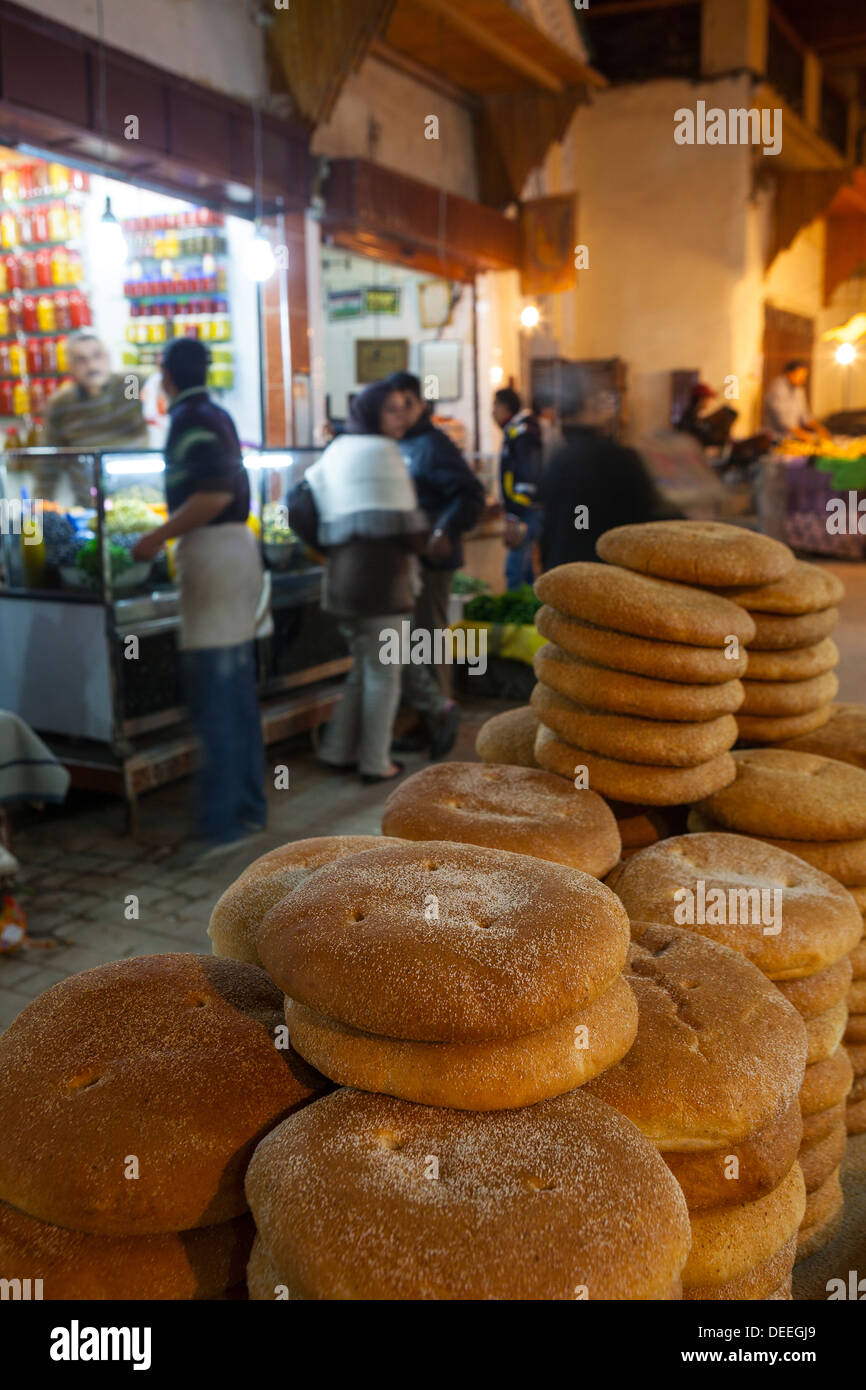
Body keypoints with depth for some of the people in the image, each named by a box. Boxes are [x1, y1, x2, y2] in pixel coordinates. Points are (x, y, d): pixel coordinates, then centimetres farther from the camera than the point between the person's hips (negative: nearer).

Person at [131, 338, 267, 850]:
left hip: (211, 552, -9)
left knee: (214, 696, -7)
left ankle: (222, 822, -3)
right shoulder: (219, 415, 16)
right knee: (239, 691, 13)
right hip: (237, 545, 9)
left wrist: (158, 538, -17)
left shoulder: (190, 420, -11)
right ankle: (249, 805, 21)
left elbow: (216, 493, -23)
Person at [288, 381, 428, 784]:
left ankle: (338, 750, 24)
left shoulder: (336, 452, 14)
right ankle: (375, 762, 9)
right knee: (383, 673, 3)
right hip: (382, 576, -8)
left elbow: (299, 508, 12)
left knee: (362, 668, 20)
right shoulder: (382, 451, -10)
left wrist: (331, 547, 16)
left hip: (342, 575, 8)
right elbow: (408, 525, -14)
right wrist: (419, 542, 6)